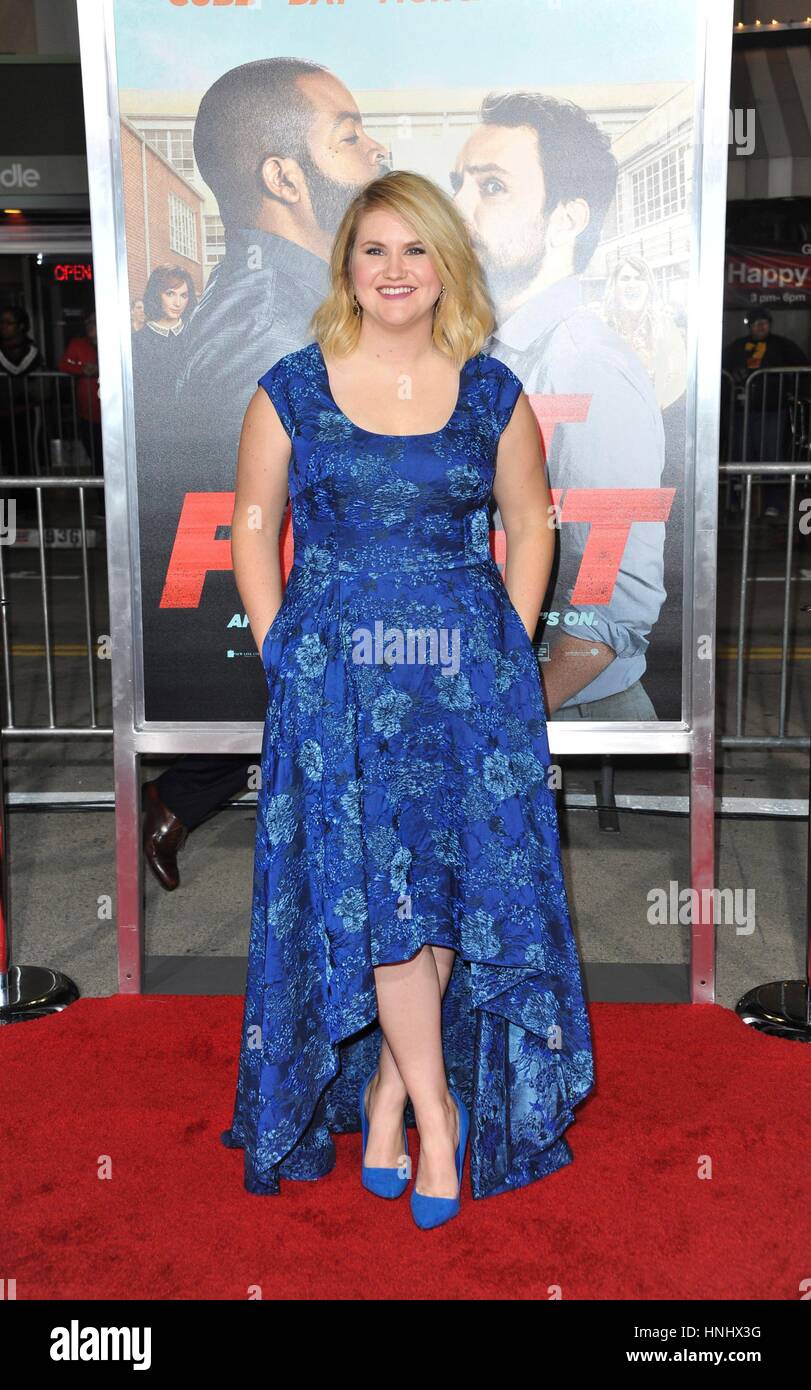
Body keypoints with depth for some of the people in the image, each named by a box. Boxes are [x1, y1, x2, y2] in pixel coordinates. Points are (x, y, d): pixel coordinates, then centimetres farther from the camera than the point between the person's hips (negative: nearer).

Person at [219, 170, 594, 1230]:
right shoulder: (293, 389, 3)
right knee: (371, 889, -4)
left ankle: (391, 1085, 23)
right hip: (334, 675, -1)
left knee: (457, 882, 3)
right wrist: (284, 658, -1)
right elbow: (253, 531, 7)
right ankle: (434, 1110, 12)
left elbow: (530, 525, 12)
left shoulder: (491, 392, 5)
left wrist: (505, 652, 3)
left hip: (470, 671, 1)